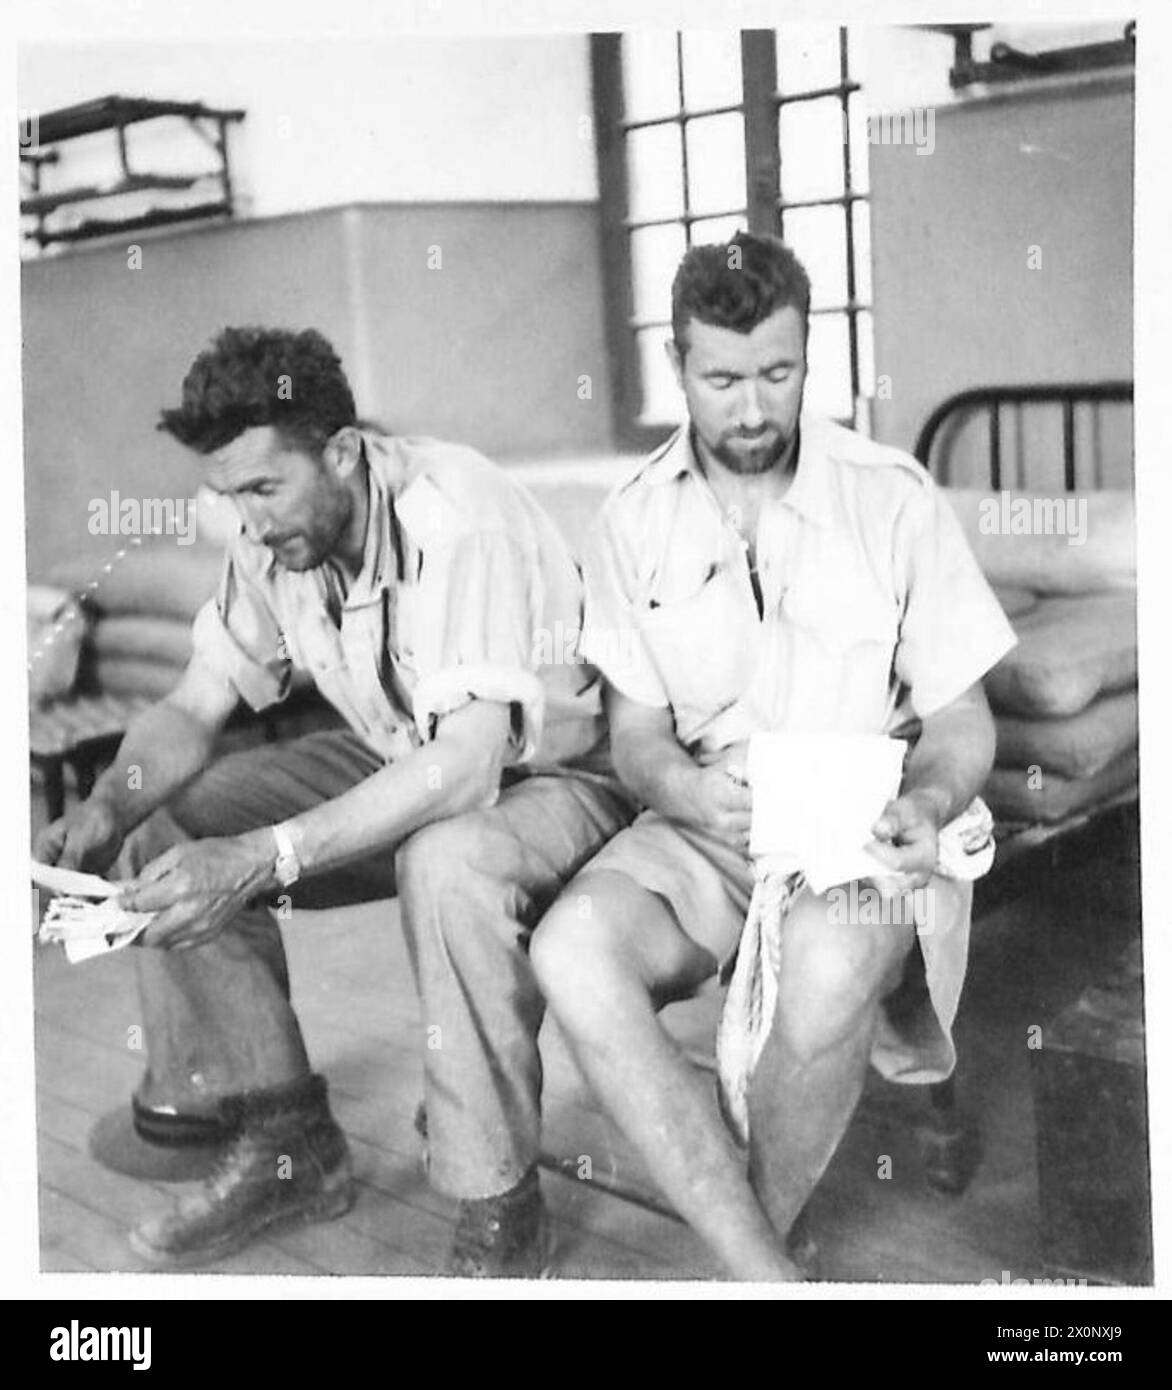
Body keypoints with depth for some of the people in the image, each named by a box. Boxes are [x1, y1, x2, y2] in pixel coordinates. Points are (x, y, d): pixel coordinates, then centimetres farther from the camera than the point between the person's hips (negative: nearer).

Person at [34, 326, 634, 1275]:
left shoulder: (457, 520, -30)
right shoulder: (275, 540, -9)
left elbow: (465, 767, -39)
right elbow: (194, 708, -1)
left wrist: (260, 858, -45)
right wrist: (105, 813, -22)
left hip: (552, 773, -7)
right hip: (398, 764, 8)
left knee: (449, 863, -40)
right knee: (165, 834, -6)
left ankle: (500, 1208, -21)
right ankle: (285, 1143, 5)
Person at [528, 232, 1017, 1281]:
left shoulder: (893, 499, -3)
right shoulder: (635, 522, 4)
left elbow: (962, 720, 2)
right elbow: (636, 732, 6)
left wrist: (928, 802, -21)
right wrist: (685, 789, -18)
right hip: (702, 832, 2)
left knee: (827, 961, -37)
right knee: (572, 949, -30)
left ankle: (761, 1228, -8)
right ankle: (769, 1279, -26)